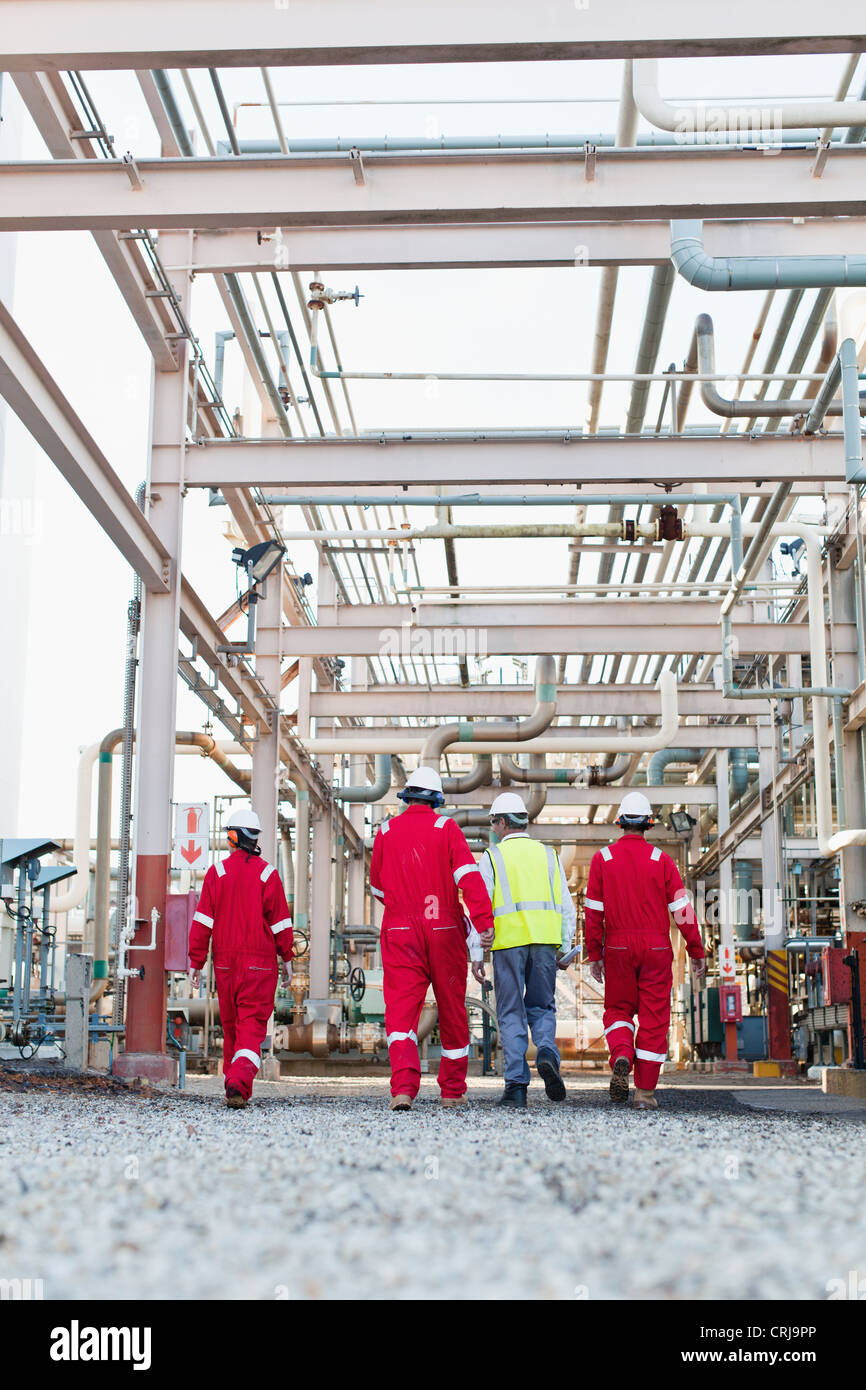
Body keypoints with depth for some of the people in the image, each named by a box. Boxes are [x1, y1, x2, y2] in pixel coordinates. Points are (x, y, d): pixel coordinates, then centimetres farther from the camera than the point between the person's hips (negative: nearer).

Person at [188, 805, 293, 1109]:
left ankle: (235, 1085, 22)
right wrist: (286, 958, 10)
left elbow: (203, 920, -1)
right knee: (252, 1024, -3)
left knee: (230, 1025, 15)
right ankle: (239, 1082, -22)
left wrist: (196, 962, 2)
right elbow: (281, 921, 0)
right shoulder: (267, 873, -2)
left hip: (225, 962, 2)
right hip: (260, 963, -2)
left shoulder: (217, 873, 0)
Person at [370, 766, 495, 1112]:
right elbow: (469, 876, -13)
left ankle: (403, 1086, -25)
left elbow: (378, 887, 16)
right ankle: (453, 1091, 21)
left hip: (400, 933, 0)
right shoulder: (446, 828, 0)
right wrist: (484, 922, -18)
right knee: (451, 1008, 12)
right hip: (445, 931, 0)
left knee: (401, 1008, -6)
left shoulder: (386, 832, 6)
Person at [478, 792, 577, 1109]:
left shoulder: (492, 856, 5)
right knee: (541, 1007, 14)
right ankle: (547, 1053, -14)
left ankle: (516, 1084, -2)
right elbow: (566, 907, 12)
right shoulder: (548, 854, 14)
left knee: (511, 1013, 4)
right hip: (545, 940, 3)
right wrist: (564, 947, 17)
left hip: (508, 940, -2)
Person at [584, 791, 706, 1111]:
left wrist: (594, 955, 6)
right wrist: (697, 952, 4)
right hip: (656, 950, -1)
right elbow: (682, 910, -3)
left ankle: (621, 1056, -12)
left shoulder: (602, 859, 0)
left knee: (618, 1009, 16)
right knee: (653, 1017, 5)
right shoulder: (661, 860, -1)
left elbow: (593, 912, 0)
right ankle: (645, 1091, 4)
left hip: (618, 948, 1)